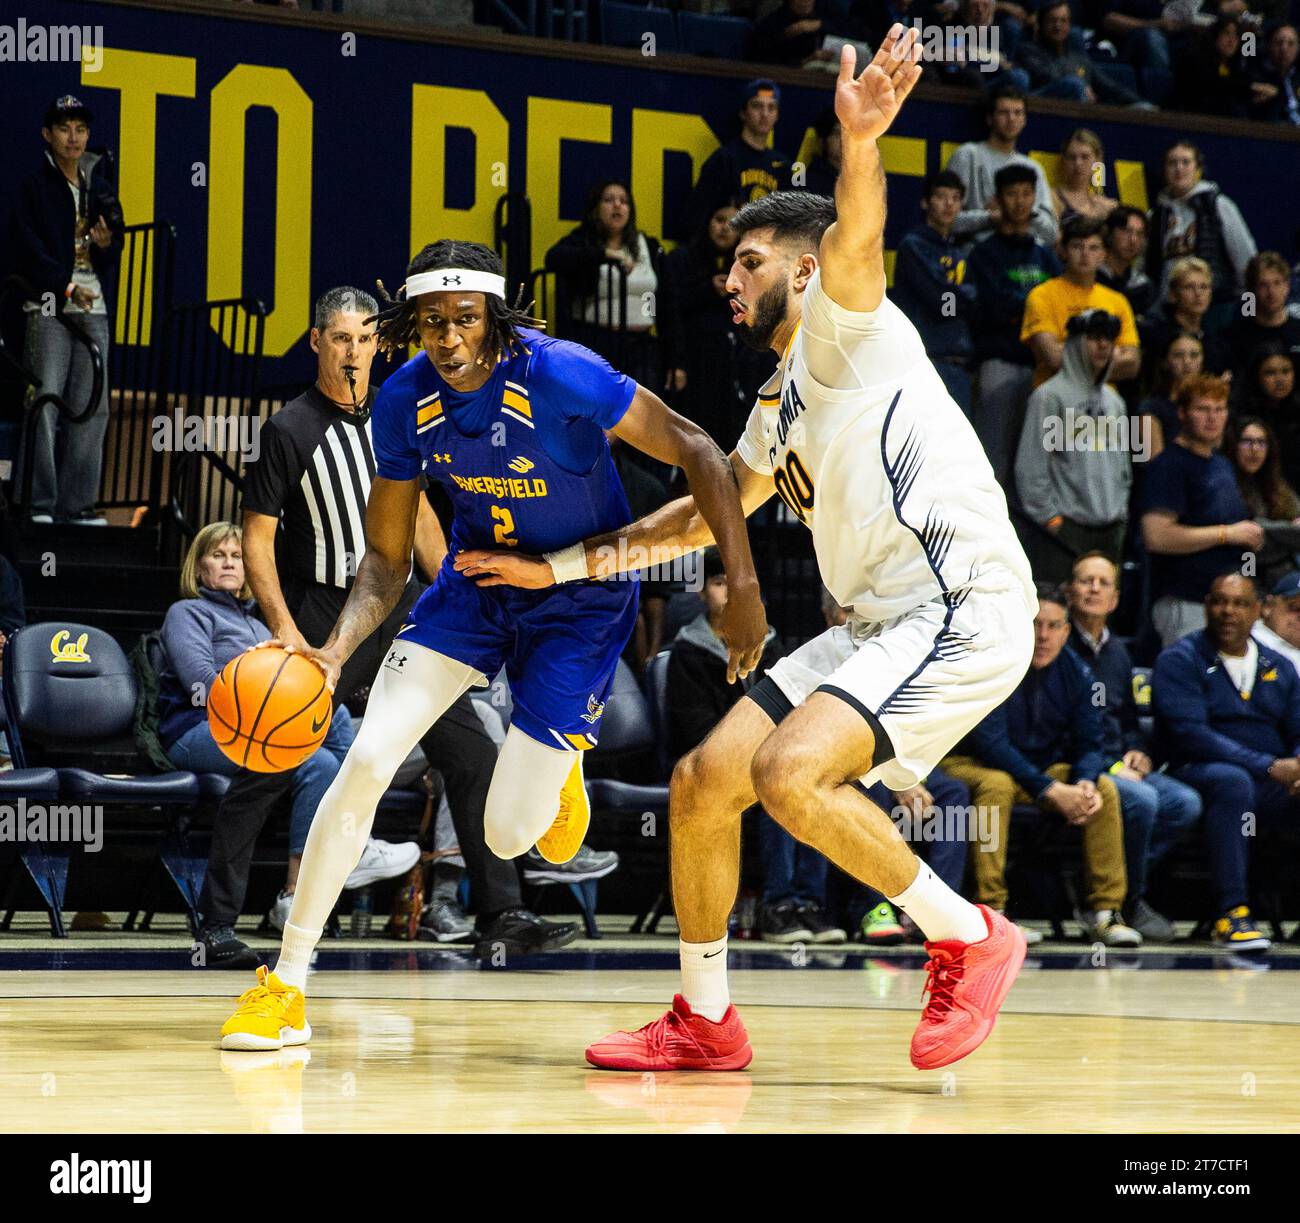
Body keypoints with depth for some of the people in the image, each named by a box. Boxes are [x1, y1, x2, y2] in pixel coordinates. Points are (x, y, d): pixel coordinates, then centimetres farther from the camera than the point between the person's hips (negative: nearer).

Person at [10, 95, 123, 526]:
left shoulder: (99, 189, 20)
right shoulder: (34, 187, 4)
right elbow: (26, 247, -6)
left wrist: (107, 245, -2)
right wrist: (66, 285, -14)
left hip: (94, 309, 5)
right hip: (49, 305, -5)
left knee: (92, 408, -1)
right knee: (45, 402, -12)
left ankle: (77, 503, 2)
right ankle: (37, 502, -11)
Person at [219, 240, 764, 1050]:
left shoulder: (561, 376, -28)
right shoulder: (405, 402, -13)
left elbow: (696, 452, -20)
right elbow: (387, 561, -5)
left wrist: (744, 587, -25)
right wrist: (338, 649, -24)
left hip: (582, 596, -4)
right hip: (477, 580, 4)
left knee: (509, 834, -9)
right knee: (366, 762, -13)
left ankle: (557, 767, 31)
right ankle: (286, 988, -3)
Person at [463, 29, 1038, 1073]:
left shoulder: (846, 327, -4)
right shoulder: (783, 403, 23)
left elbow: (857, 243, -27)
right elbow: (708, 512, 34)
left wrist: (859, 143, -48)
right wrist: (562, 564, 32)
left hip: (966, 605, -10)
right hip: (881, 622, 10)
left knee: (789, 771, -27)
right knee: (703, 779, 6)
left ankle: (971, 941, -11)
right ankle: (705, 1022, 18)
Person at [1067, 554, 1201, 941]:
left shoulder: (1117, 652, 19)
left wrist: (1137, 752, 6)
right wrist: (1109, 767, -16)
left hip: (1117, 764, 8)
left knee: (1185, 803, -15)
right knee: (1141, 799, -31)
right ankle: (1129, 902, -12)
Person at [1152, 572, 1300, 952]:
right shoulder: (1179, 661, 1)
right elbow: (1190, 736, -13)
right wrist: (1269, 767, -19)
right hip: (1201, 775, -5)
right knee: (1232, 780, -38)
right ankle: (1231, 912, -37)